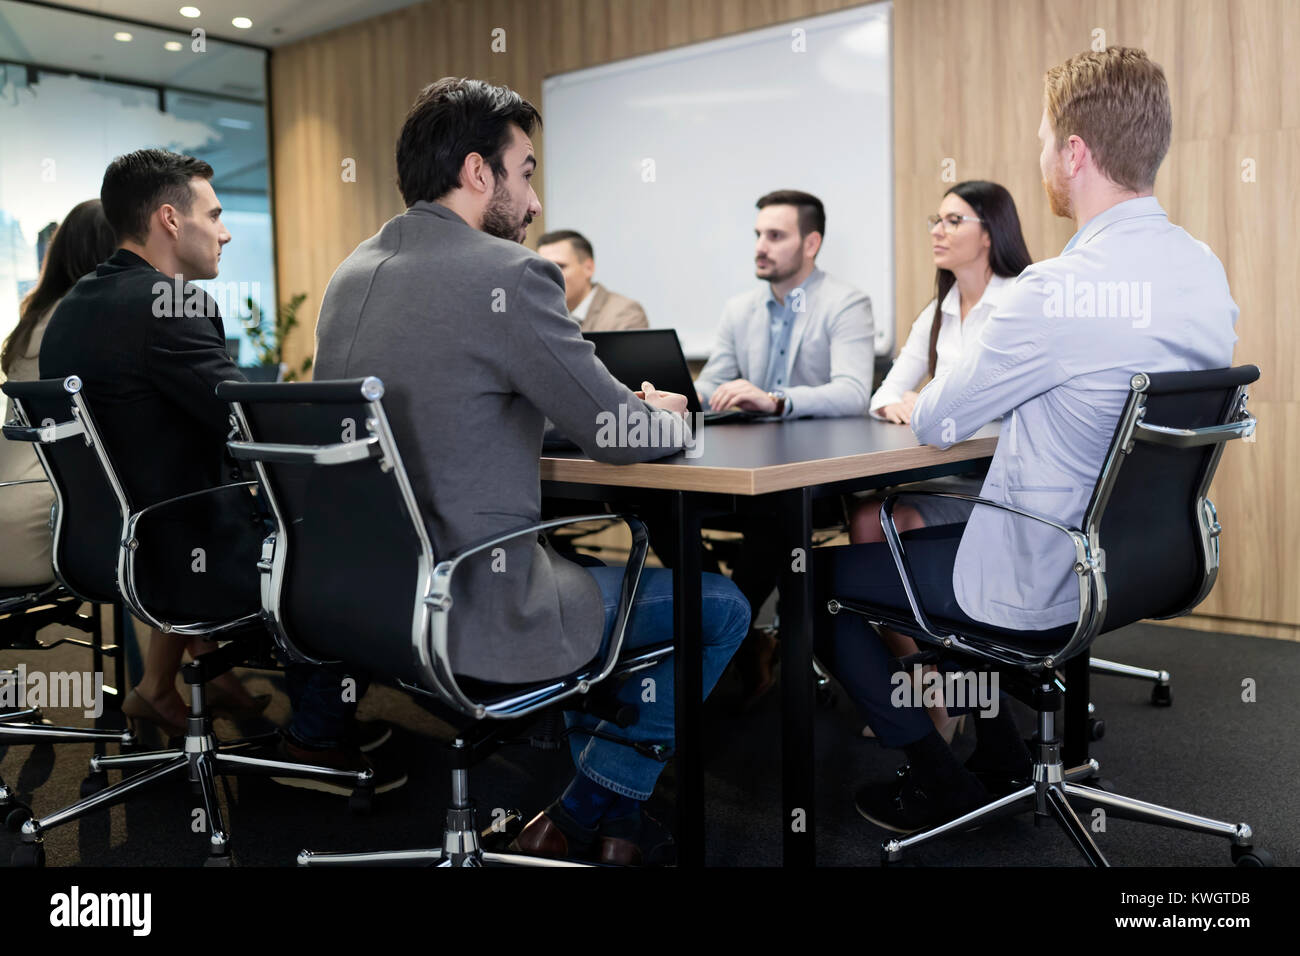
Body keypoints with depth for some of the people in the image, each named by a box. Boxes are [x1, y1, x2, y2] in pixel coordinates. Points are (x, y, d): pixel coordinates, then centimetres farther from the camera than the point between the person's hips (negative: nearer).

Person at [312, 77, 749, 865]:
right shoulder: (509, 274, -17)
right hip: (472, 614, -9)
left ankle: (586, 807, 39)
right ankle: (592, 813, 20)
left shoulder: (352, 274, 8)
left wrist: (634, 408, 17)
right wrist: (669, 414, 12)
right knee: (721, 606, 9)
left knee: (589, 561, 33)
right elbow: (619, 436, -13)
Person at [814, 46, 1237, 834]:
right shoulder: (1206, 273, -1)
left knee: (827, 575, 11)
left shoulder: (1064, 289, -27)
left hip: (1043, 588, -8)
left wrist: (914, 407, 7)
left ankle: (943, 789, 19)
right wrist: (935, 405, 12)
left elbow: (938, 425, -17)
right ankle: (1001, 758, 34)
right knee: (924, 525, 30)